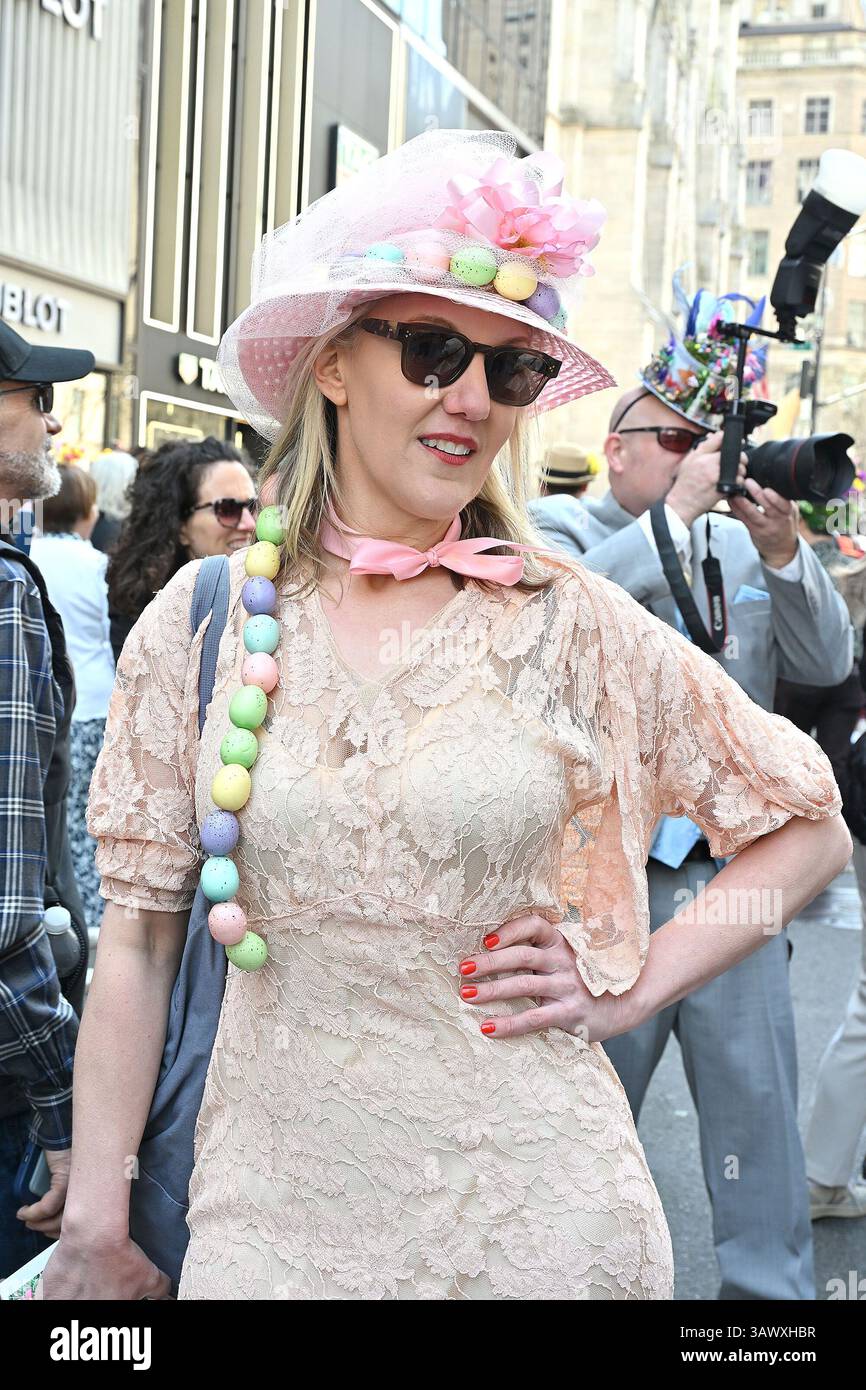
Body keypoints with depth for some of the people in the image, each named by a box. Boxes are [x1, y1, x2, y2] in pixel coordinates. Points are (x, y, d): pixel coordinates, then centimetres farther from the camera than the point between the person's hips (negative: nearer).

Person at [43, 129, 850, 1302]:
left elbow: (810, 829, 5)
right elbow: (138, 941, 2)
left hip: (531, 1214, 0)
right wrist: (96, 1227, 1)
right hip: (269, 1214, 1)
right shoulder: (201, 622, -2)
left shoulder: (577, 624, -5)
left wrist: (631, 989, -4)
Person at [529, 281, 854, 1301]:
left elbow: (827, 664, 7)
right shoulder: (557, 527, 2)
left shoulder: (742, 544, 13)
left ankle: (771, 1284, 24)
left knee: (759, 1103, 9)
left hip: (732, 873, 4)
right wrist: (678, 510, -17)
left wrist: (782, 551, -8)